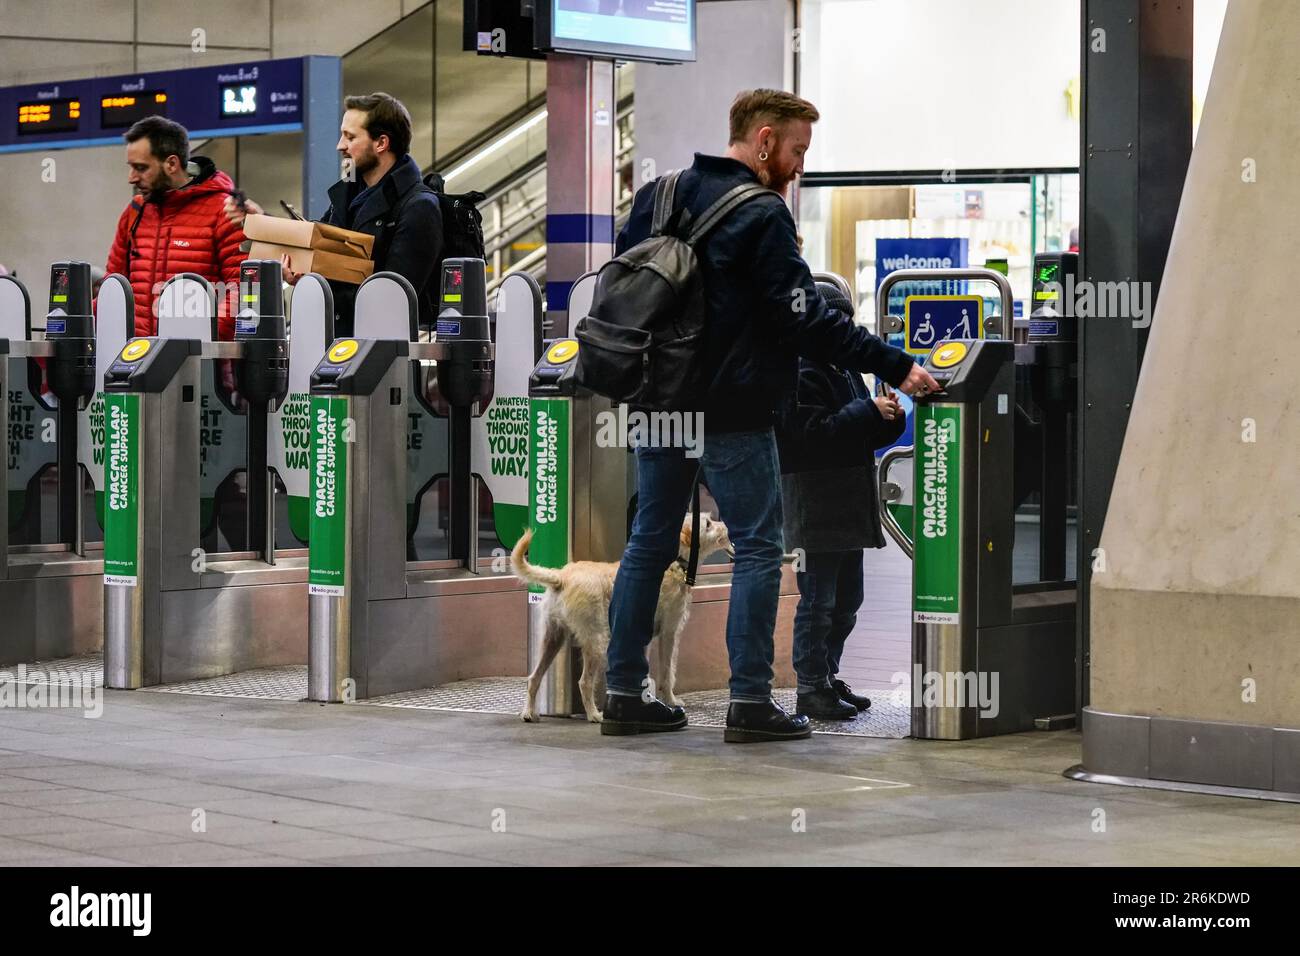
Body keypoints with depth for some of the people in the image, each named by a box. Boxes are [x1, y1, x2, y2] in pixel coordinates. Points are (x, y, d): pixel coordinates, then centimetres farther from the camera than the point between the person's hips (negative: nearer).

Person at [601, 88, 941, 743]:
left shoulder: (657, 197, 10)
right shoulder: (760, 215, -13)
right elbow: (804, 318, -16)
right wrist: (895, 368, -13)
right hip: (730, 413, -7)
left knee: (648, 543, 11)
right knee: (757, 548, 0)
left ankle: (624, 692, 13)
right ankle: (750, 701, -2)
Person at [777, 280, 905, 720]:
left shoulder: (845, 370, 16)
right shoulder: (800, 374, -11)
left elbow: (865, 436, 20)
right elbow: (814, 433, -22)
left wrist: (888, 417, -1)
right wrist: (868, 411, -19)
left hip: (849, 505, 9)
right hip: (814, 504, -9)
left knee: (847, 598, 14)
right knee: (818, 598, -7)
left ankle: (827, 678, 24)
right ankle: (810, 688, -2)